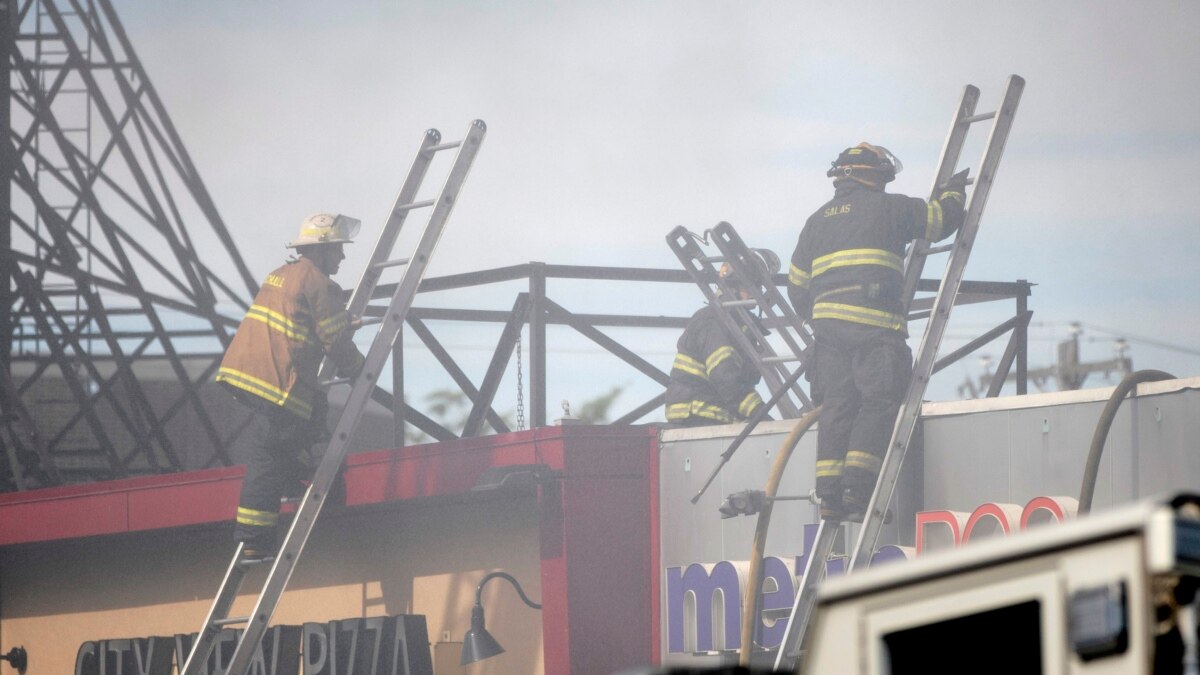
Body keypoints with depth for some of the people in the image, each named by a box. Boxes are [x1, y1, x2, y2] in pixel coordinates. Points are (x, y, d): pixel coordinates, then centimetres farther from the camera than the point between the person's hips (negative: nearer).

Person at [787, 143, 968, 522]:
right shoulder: (888, 208, 5)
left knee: (836, 406, 4)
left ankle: (830, 497, -3)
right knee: (879, 403, -8)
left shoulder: (817, 221, 22)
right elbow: (942, 221, 11)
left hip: (828, 327, 6)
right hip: (873, 324, -6)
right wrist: (953, 193, 32)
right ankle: (857, 492, -21)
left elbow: (797, 286, 22)